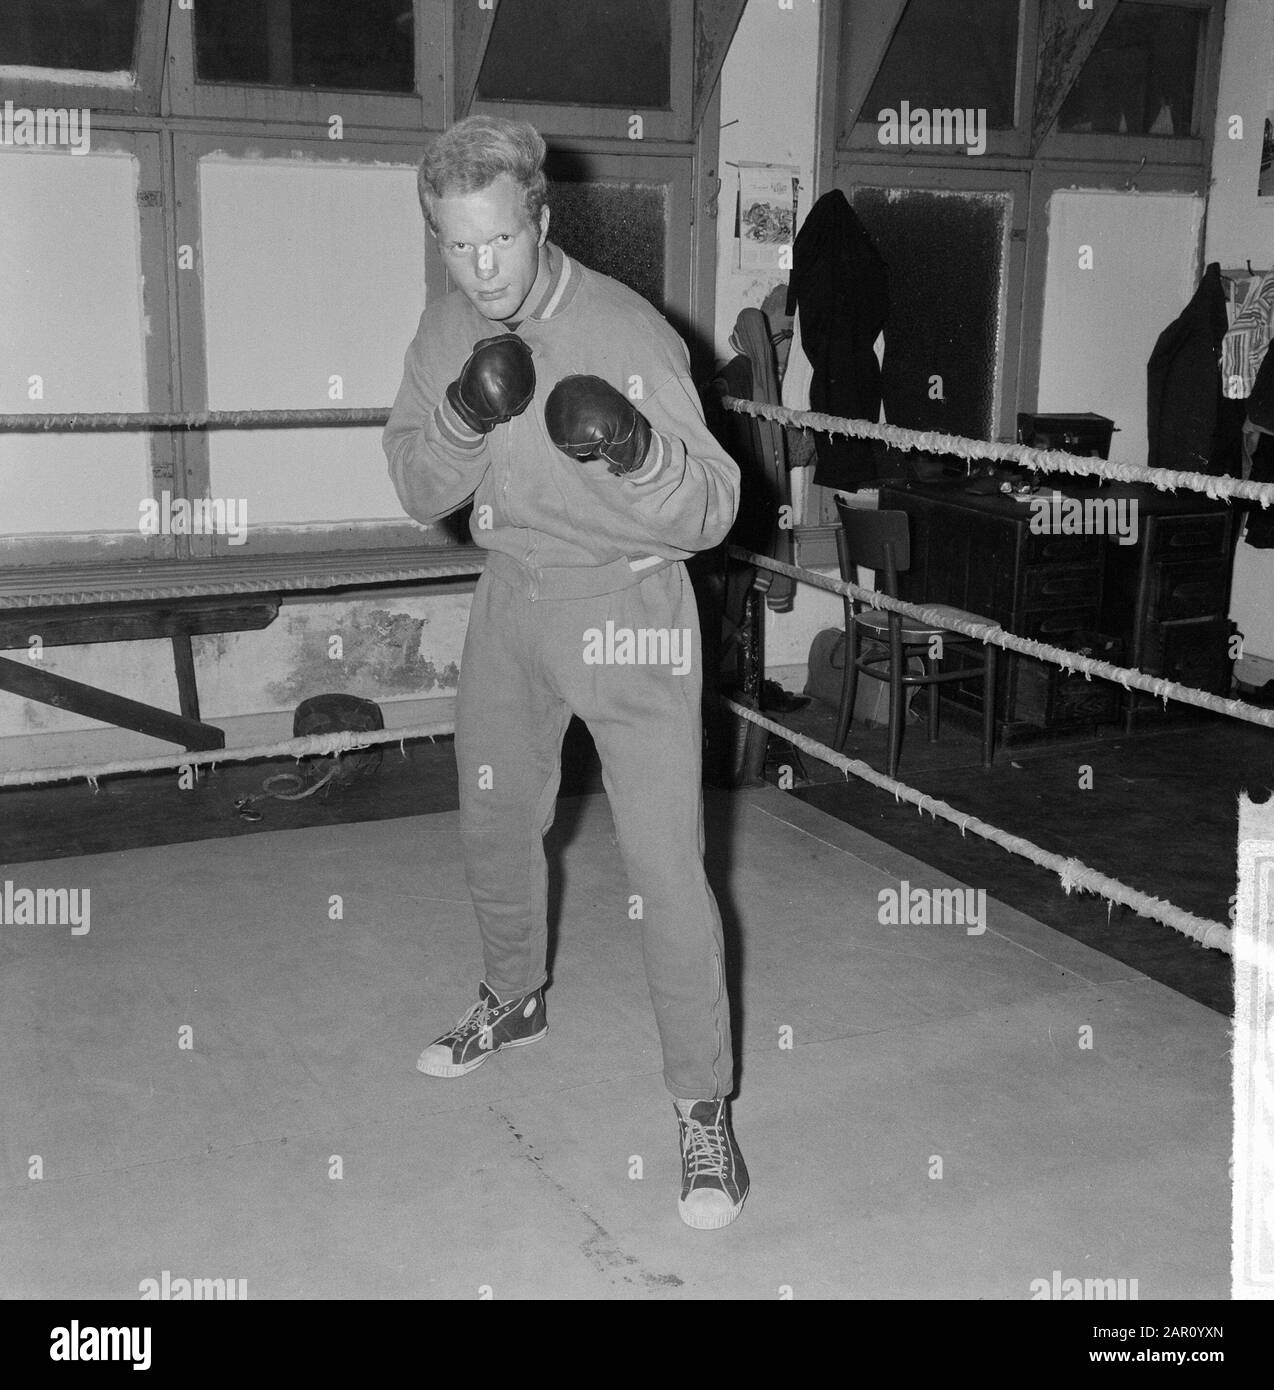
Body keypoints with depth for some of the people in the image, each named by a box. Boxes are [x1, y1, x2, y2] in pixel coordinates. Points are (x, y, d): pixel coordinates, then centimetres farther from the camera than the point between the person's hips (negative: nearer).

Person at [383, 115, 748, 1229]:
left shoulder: (628, 332, -20)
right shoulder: (448, 330, -1)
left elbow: (711, 512, -20)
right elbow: (419, 494, -1)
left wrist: (634, 450, -40)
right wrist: (461, 417, -20)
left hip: (628, 606, -6)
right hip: (512, 596, 6)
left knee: (665, 862, -8)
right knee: (493, 825, 20)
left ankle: (705, 1105, 5)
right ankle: (514, 1000, 47)